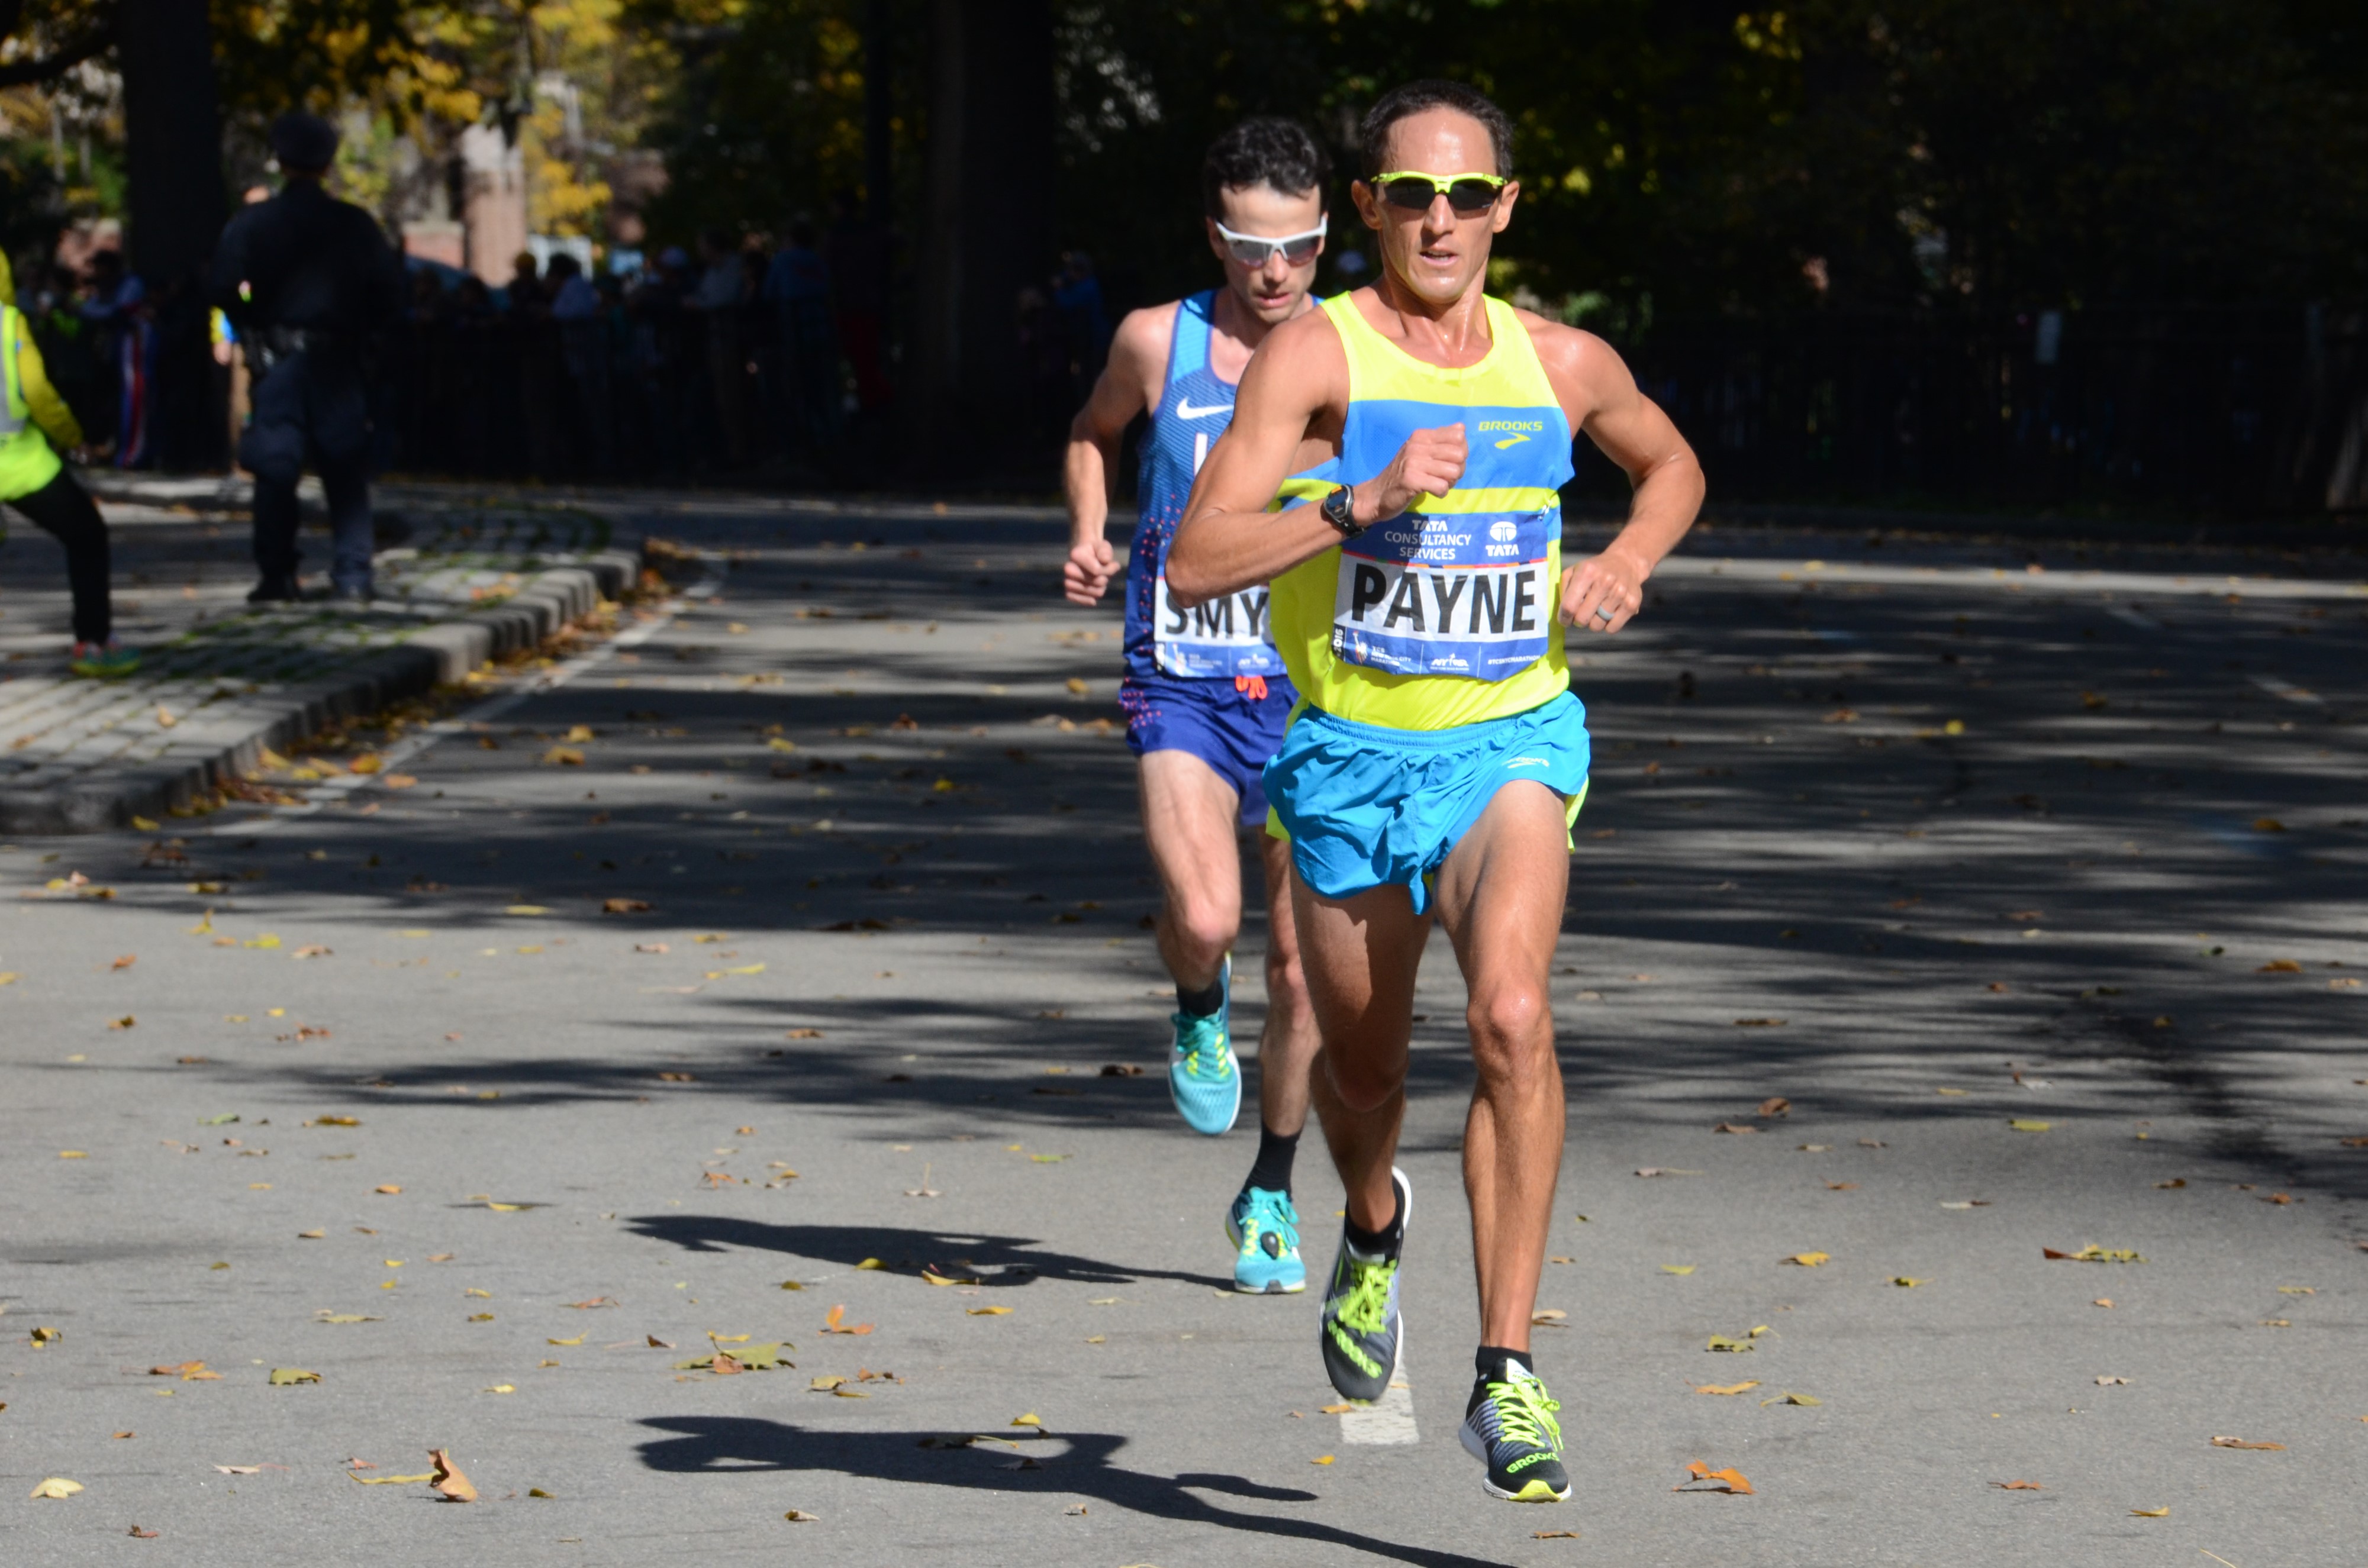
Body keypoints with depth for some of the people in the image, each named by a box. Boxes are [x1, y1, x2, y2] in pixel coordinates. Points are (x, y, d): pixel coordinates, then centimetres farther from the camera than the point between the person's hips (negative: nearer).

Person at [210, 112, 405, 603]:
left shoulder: (251, 224, -4)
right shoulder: (355, 225, 0)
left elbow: (225, 290, -10)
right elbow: (389, 295, 0)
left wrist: (252, 323, 7)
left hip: (275, 359, -1)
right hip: (337, 360, 1)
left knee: (275, 470, 5)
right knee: (346, 472, 7)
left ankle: (277, 574, 3)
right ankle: (353, 575, 1)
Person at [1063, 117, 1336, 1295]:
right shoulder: (1159, 343, -1)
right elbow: (1092, 434, 19)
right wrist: (1088, 535, 2)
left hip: (1312, 689, 1)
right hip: (1182, 679, -1)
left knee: (1301, 965, 4)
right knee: (1203, 919, -23)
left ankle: (1271, 1197, 24)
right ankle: (1197, 1011, 14)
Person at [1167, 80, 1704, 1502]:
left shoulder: (1563, 365, 2)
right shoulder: (1317, 354, -10)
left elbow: (1672, 464, 24)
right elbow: (1197, 562, -18)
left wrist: (1627, 562, 4)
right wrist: (1366, 501, -28)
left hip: (1510, 743, 0)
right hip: (1349, 757, 0)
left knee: (1513, 1015, -25)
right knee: (1363, 1065, 16)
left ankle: (1508, 1374, -22)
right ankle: (1375, 1227, 53)